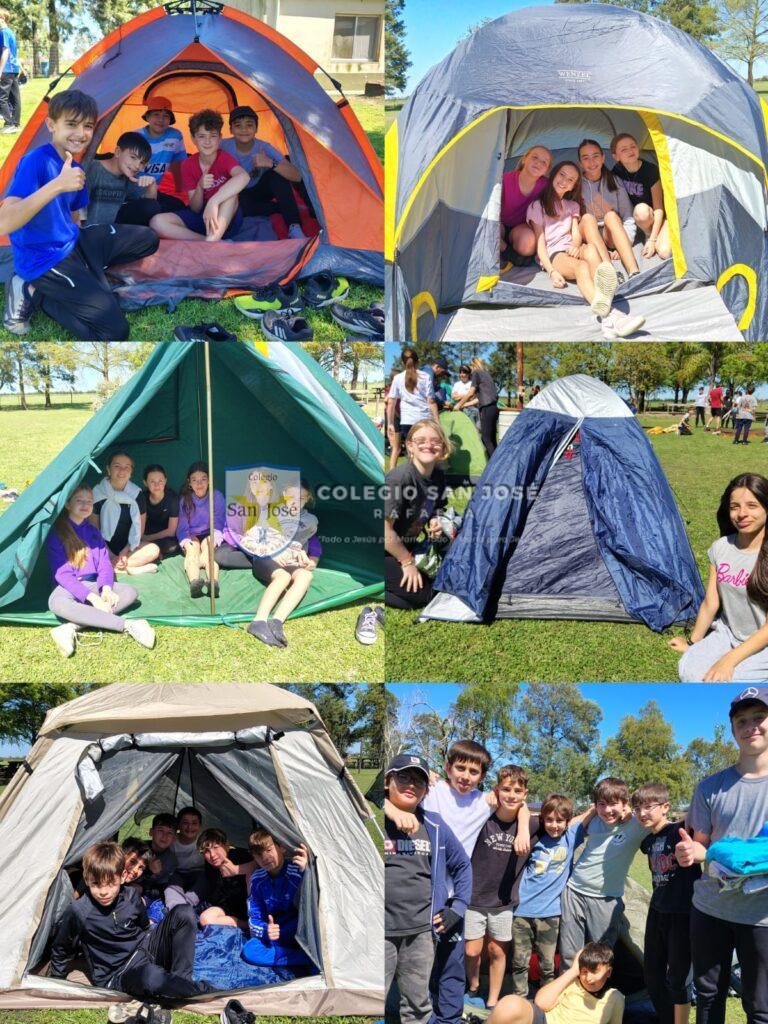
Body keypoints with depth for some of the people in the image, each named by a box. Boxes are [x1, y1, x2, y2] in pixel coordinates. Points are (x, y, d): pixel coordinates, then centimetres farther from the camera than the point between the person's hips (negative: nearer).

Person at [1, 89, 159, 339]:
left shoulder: (75, 168, 6)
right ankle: (33, 292, -5)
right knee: (114, 331, -20)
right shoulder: (34, 161, -21)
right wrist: (57, 185, -39)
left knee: (147, 239, 15)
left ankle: (83, 275, 5)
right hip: (44, 260, -9)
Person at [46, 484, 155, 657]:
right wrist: (92, 597, -21)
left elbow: (104, 564, 7)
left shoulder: (93, 532, 13)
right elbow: (62, 573, -12)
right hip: (69, 587, -5)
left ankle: (72, 627, -33)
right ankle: (128, 625, -43)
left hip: (94, 585, 5)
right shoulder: (57, 533, -5)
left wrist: (106, 588, -16)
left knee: (130, 593, -18)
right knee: (57, 603, -39)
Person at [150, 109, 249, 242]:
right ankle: (217, 243, -30)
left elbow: (243, 177, -38)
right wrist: (200, 187, -25)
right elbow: (195, 209, -4)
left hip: (226, 220, -3)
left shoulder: (224, 158, -12)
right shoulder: (188, 165, -2)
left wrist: (214, 202, -49)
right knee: (157, 222, -22)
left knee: (230, 191, -35)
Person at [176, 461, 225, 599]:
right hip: (191, 537, 1)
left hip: (210, 536, -1)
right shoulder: (185, 499, -4)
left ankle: (213, 582, -59)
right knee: (192, 552, -30)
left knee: (207, 549, -31)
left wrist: (211, 543, -22)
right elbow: (183, 527, -3)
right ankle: (194, 582, -59)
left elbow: (218, 525, -6)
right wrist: (188, 544, -21)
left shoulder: (217, 496, -6)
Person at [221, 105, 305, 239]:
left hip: (260, 191, 1)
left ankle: (294, 228, -29)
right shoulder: (223, 147, -20)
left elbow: (296, 176, -31)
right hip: (238, 195, 0)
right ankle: (278, 207, -17)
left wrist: (271, 163, -46)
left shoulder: (264, 148, -21)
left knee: (277, 173, -31)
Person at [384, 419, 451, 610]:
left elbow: (432, 513, 18)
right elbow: (384, 529, -24)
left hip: (406, 547, 9)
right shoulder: (399, 477, -25)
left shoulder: (438, 477, -1)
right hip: (383, 555, -9)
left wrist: (434, 525, -6)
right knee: (421, 595, -19)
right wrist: (407, 561, -15)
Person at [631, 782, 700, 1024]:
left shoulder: (680, 830, -15)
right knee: (652, 975, 15)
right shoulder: (649, 840, 8)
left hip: (683, 914, -8)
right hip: (658, 911, 8)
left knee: (677, 978, 2)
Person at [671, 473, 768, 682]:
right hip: (726, 634, 5)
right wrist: (692, 644, 10)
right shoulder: (721, 548, 0)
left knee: (717, 681, -28)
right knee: (689, 671, -24)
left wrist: (729, 661, -22)